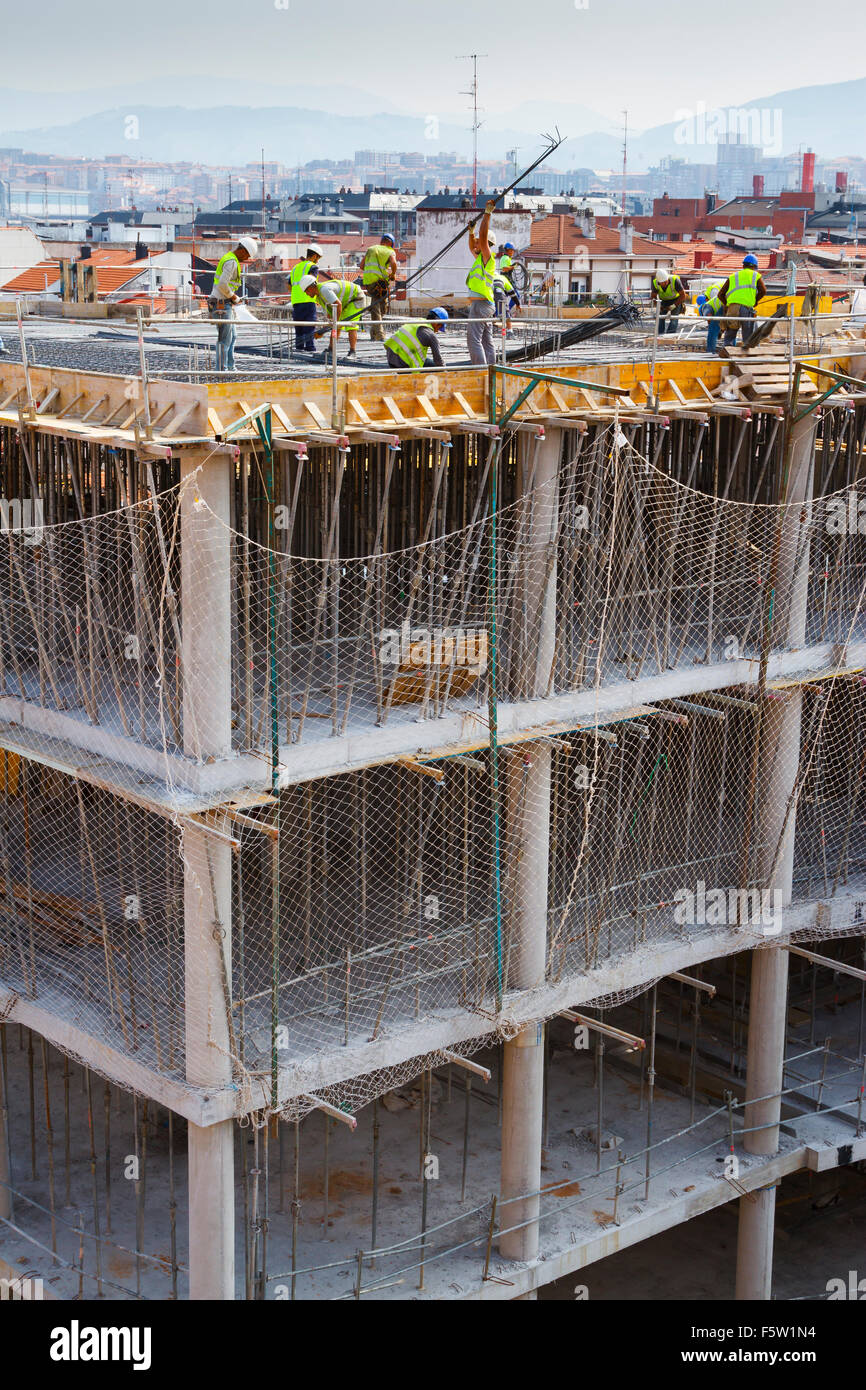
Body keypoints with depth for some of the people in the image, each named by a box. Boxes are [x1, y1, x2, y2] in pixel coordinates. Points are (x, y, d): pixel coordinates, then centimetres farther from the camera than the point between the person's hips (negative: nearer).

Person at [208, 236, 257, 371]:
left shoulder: (227, 258, 17)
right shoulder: (232, 262, -17)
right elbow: (222, 284, -27)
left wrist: (234, 297, 14)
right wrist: (233, 297, -12)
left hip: (226, 304, 11)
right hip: (222, 304, -11)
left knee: (232, 336, 17)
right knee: (225, 339, -7)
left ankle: (230, 367, 22)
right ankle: (221, 369, -4)